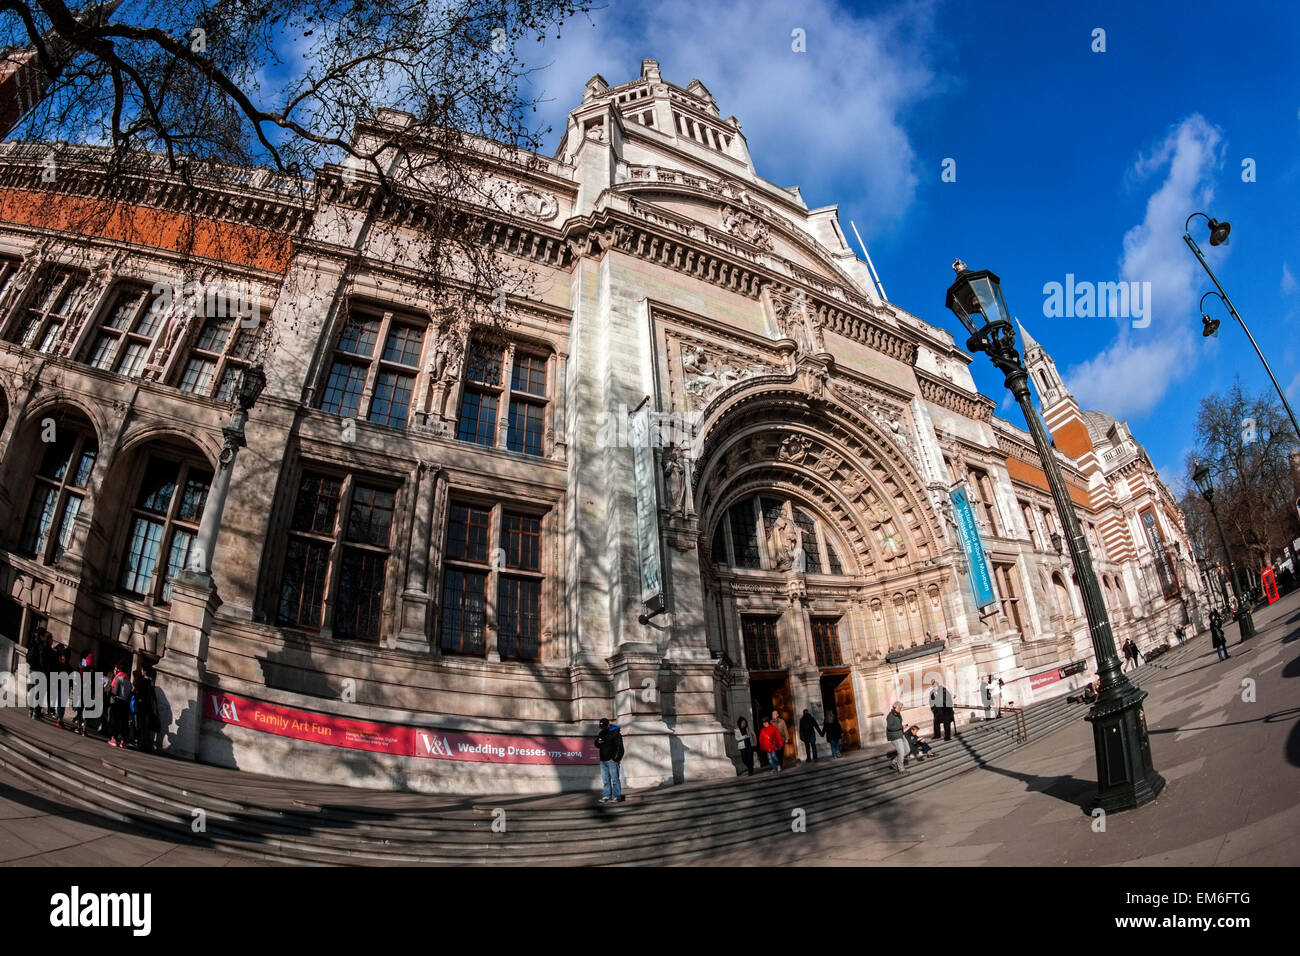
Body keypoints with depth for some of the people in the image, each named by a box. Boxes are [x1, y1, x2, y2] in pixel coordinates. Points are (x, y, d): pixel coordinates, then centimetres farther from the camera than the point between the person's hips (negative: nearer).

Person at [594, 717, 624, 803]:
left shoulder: (616, 732, -6)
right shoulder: (602, 733, 15)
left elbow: (620, 746, -9)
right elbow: (597, 746, 20)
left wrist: (615, 758, -14)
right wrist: (598, 742, -4)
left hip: (612, 760, -7)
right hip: (603, 760, 7)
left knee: (614, 779, -5)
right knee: (605, 780, 8)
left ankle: (617, 797, -2)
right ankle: (606, 796, 12)